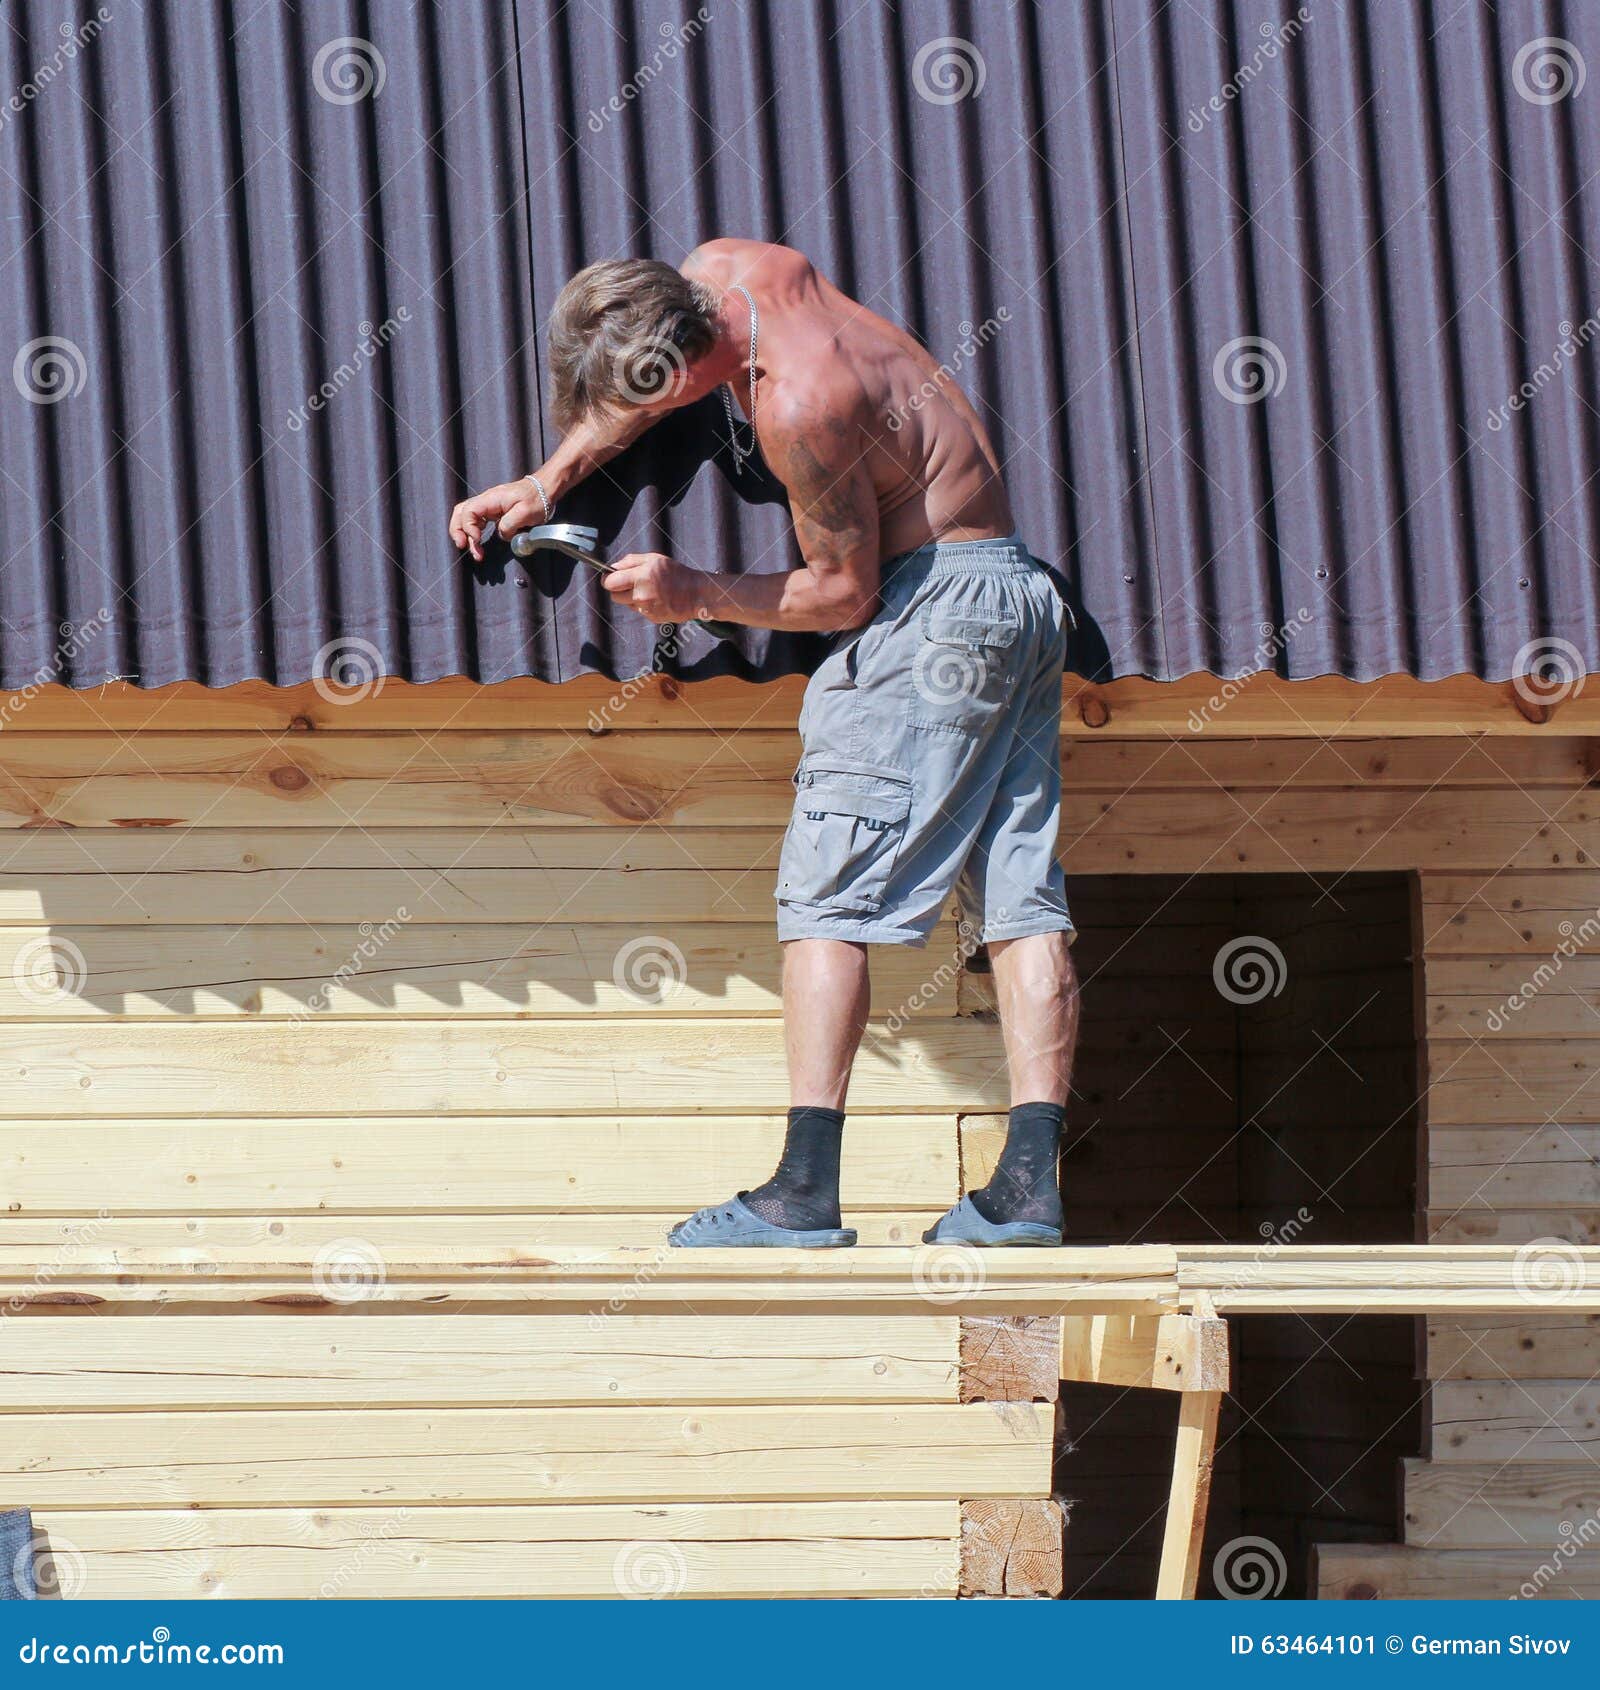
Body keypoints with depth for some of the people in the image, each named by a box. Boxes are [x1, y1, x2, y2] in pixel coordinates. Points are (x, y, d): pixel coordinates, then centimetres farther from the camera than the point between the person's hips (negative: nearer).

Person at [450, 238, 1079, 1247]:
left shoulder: (800, 408, -24)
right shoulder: (721, 273, 1)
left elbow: (844, 592, -14)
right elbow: (624, 393, 22)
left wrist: (694, 594, -9)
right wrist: (552, 479, 14)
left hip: (932, 603, -10)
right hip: (1021, 593, 10)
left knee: (828, 894, -8)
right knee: (1021, 896, 2)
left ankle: (805, 1191, -12)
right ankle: (1031, 1184, -1)